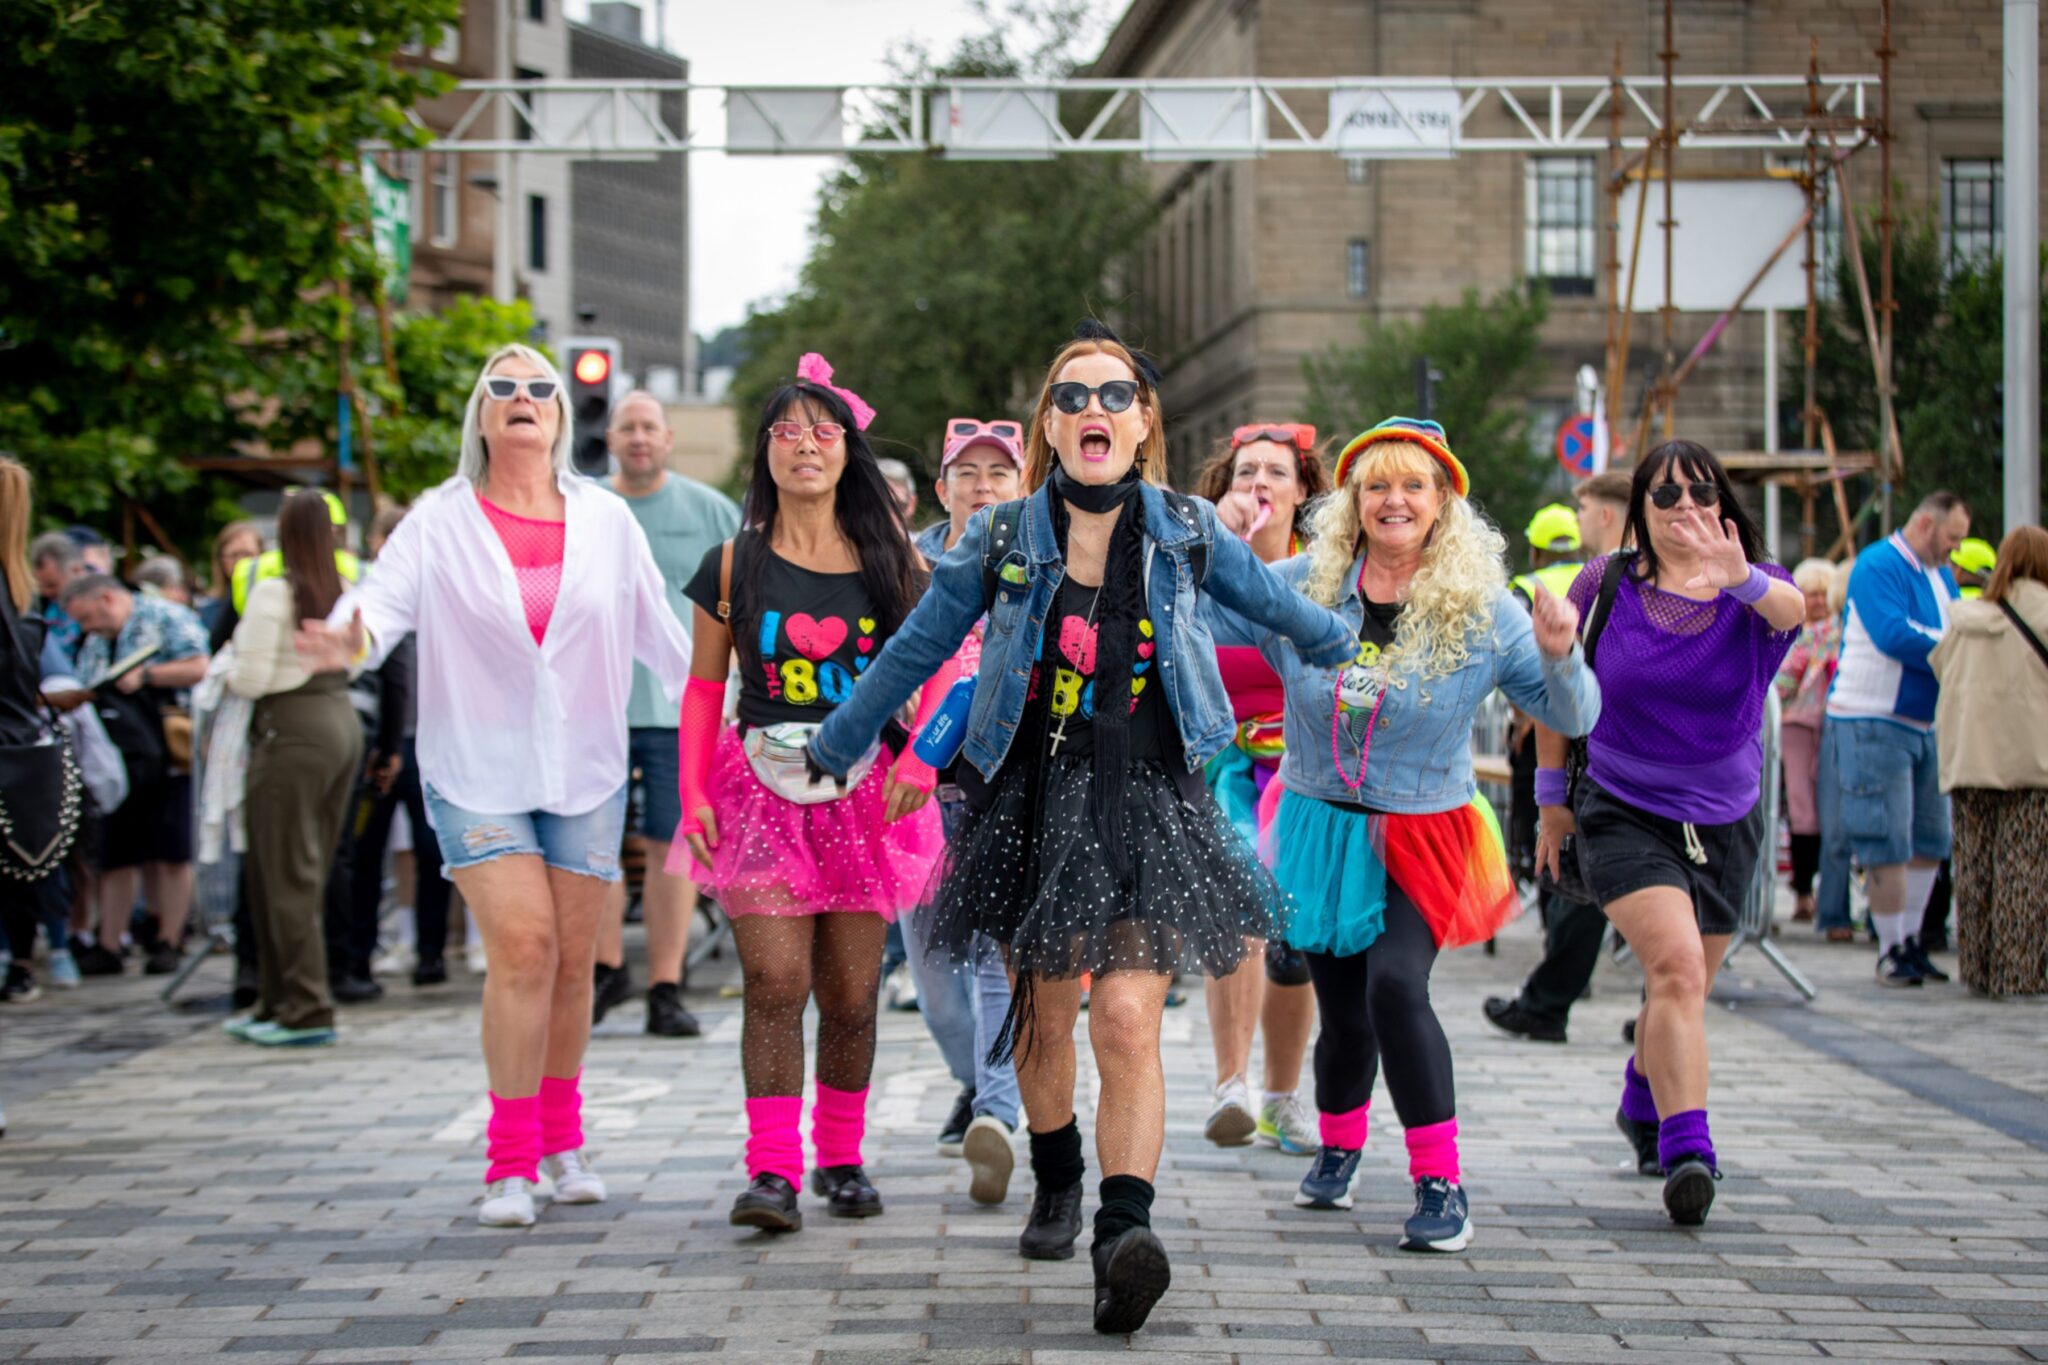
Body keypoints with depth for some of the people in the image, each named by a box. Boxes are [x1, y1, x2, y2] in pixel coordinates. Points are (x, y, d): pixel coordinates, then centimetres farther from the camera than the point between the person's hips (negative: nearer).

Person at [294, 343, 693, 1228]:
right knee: (522, 945, -15)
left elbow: (660, 634, 12)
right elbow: (388, 596, -15)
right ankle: (510, 1163, -6)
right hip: (477, 767, -3)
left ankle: (561, 1141, 26)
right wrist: (354, 639, -37)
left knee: (572, 958, 7)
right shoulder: (441, 522, -1)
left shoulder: (606, 522, 6)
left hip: (585, 766, 3)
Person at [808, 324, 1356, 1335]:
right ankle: (1056, 1184, 38)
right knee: (1044, 1016, 12)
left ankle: (1124, 1232, -26)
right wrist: (831, 750, 16)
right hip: (1035, 805, 1)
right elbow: (910, 653, 11)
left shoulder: (1185, 534, 3)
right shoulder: (1003, 541, 2)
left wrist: (1343, 646, 36)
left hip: (1148, 805, -1)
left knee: (1128, 1019, -17)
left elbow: (1274, 603, 22)